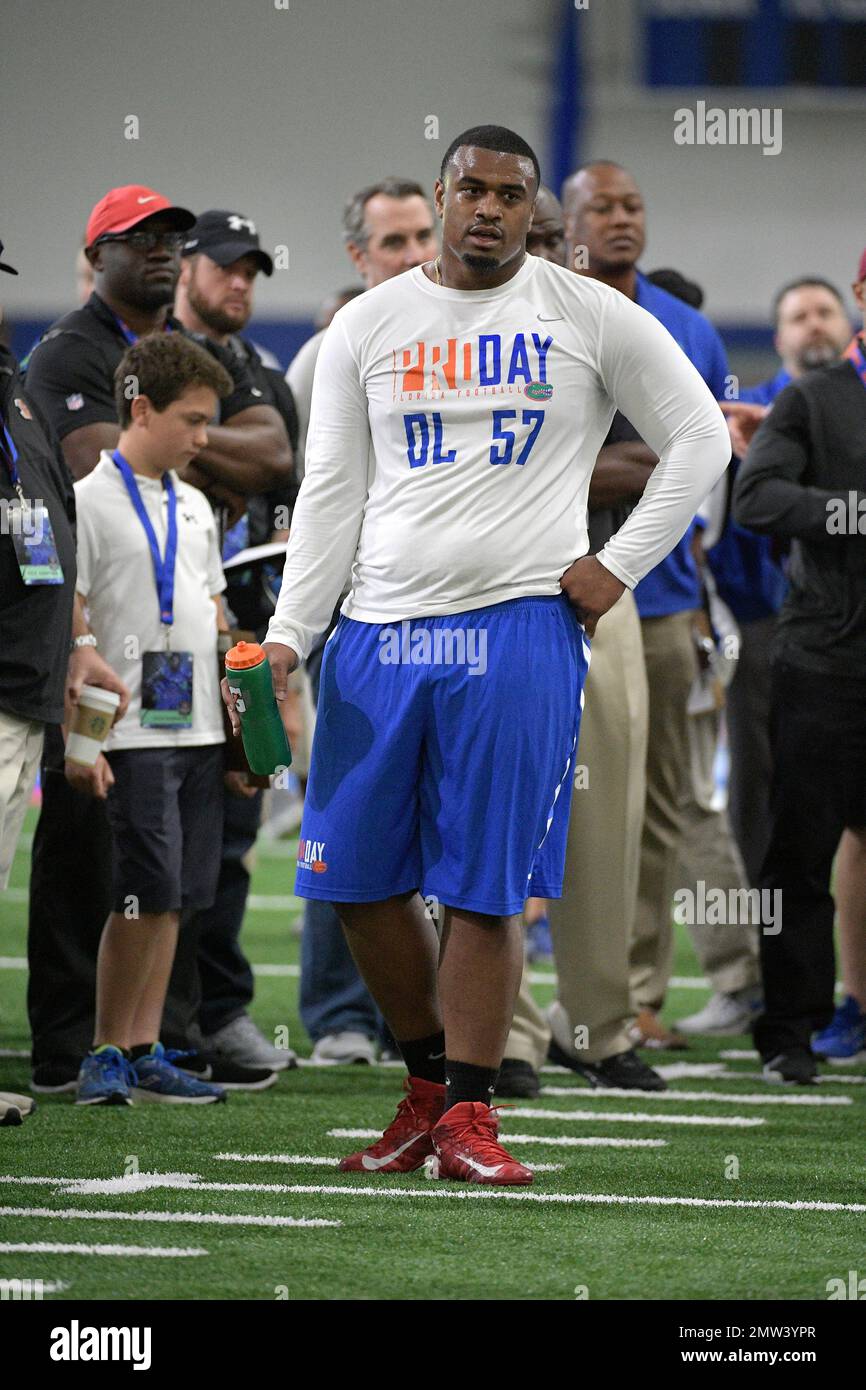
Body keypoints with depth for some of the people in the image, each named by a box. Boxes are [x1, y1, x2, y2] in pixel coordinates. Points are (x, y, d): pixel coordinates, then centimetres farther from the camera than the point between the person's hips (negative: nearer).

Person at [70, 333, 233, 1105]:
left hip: (199, 728, 7)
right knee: (147, 893, -10)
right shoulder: (91, 501, -6)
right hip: (135, 734, -7)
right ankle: (106, 1053, -1)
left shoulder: (193, 507, 17)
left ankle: (144, 1050, 12)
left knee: (173, 897, 7)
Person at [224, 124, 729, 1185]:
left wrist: (619, 566, 1)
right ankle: (428, 1085, 20)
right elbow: (332, 495, 10)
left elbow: (699, 438, 9)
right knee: (359, 879, 3)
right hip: (379, 631, 3)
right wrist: (285, 636, 0)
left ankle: (467, 1115, 4)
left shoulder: (591, 318, 3)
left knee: (483, 890, -5)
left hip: (518, 626, -3)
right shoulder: (367, 326, 10)